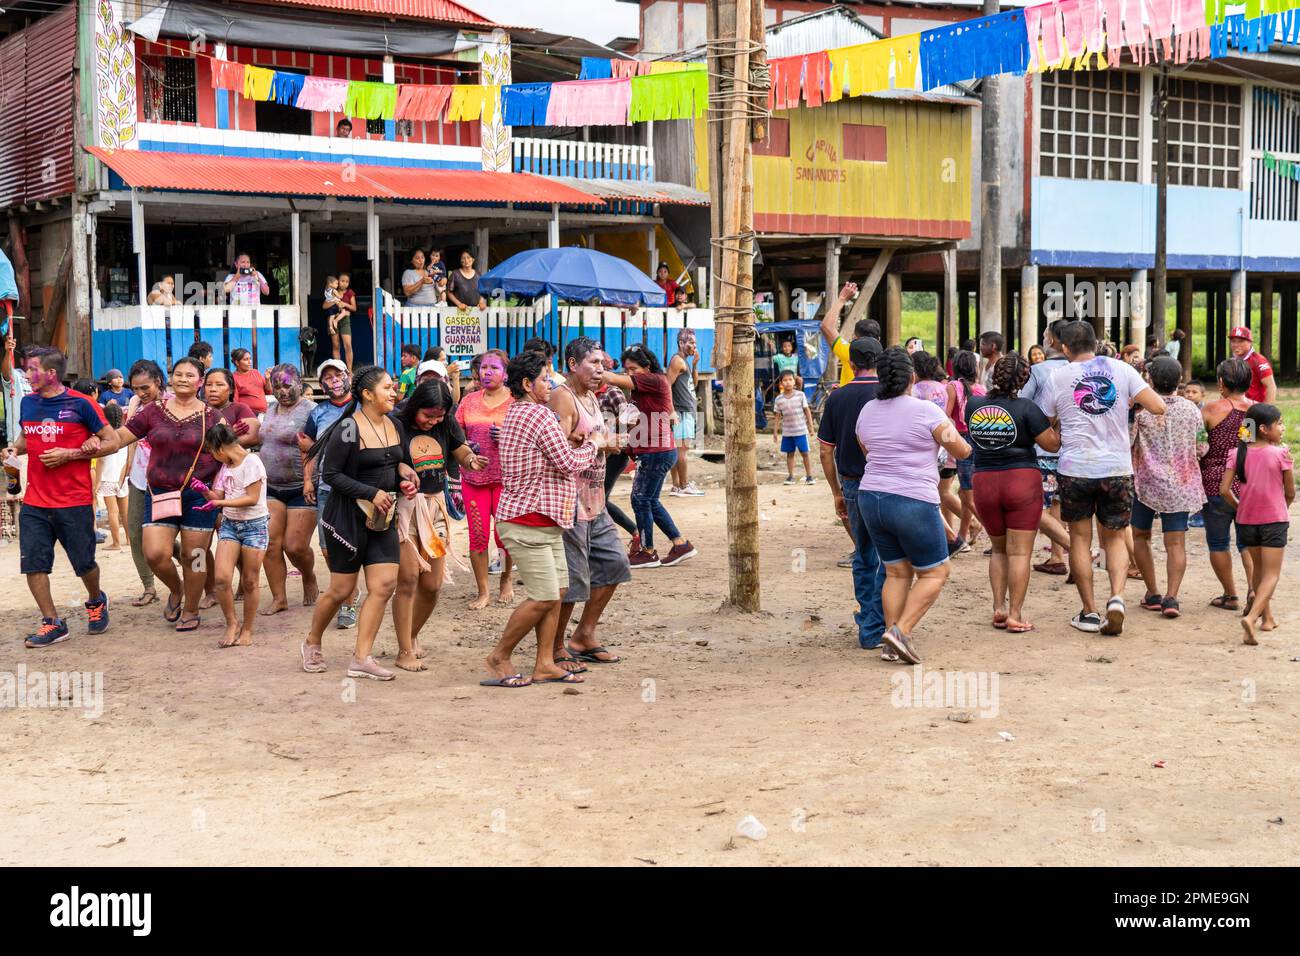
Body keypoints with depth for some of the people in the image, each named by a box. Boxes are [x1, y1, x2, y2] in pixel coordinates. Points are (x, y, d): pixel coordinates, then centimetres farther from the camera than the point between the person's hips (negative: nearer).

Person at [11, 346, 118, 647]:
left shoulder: (81, 404, -9)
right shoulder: (27, 402, 7)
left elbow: (112, 443, -7)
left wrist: (69, 454, -15)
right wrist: (13, 449, 2)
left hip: (74, 503, -4)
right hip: (34, 503, 5)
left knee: (84, 564, 7)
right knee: (33, 564, -1)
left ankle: (96, 602, 37)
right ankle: (52, 624, 10)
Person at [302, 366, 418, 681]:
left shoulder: (395, 426, 8)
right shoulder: (348, 429, -15)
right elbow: (330, 474, -15)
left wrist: (403, 470, 0)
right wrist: (371, 493, -20)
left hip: (383, 517, 7)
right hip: (349, 515, -7)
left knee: (384, 585, -5)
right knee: (341, 590, 2)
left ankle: (361, 658, 1)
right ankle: (312, 644, 27)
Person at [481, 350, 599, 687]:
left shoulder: (515, 413, 16)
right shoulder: (539, 415, -16)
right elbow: (569, 464, -14)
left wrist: (568, 441, 9)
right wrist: (589, 447, 5)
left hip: (545, 523, 11)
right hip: (529, 523, -11)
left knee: (556, 592, 9)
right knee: (543, 598, -9)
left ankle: (545, 664, 12)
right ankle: (499, 657, 4)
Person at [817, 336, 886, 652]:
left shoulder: (837, 397, 3)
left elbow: (825, 451, 5)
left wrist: (837, 492, 14)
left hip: (852, 485, 4)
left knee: (863, 558, 18)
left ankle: (866, 625, 24)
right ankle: (875, 630, 1)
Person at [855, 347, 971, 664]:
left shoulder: (867, 411, 7)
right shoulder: (926, 411, -10)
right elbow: (961, 450, -3)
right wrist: (955, 439, 19)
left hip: (871, 497, 6)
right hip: (913, 502, -6)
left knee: (897, 572, 14)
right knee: (934, 573, 6)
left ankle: (894, 643, 8)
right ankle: (901, 630, -8)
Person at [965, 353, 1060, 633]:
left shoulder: (973, 405, 0)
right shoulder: (1026, 408, -12)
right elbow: (1052, 444, -9)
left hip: (983, 483, 4)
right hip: (1022, 482, -4)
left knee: (999, 550, 18)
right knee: (1020, 552, 1)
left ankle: (999, 609, 11)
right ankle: (1015, 615, -1)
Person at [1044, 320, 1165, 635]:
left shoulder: (1057, 378, 1)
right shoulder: (1121, 369, 2)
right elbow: (1159, 407, -3)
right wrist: (1133, 400, 16)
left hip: (1075, 468, -1)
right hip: (1118, 468, 1)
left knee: (1080, 539, 11)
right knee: (1115, 538, 14)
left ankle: (1089, 612, 11)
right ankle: (1117, 596, -8)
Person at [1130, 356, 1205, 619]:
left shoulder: (1142, 409, -10)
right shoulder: (1191, 409, 1)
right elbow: (1199, 448, 9)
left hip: (1147, 481, -2)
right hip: (1181, 484, 2)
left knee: (1140, 535, 15)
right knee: (1176, 543, 2)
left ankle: (1153, 594, 14)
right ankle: (1171, 597, -10)